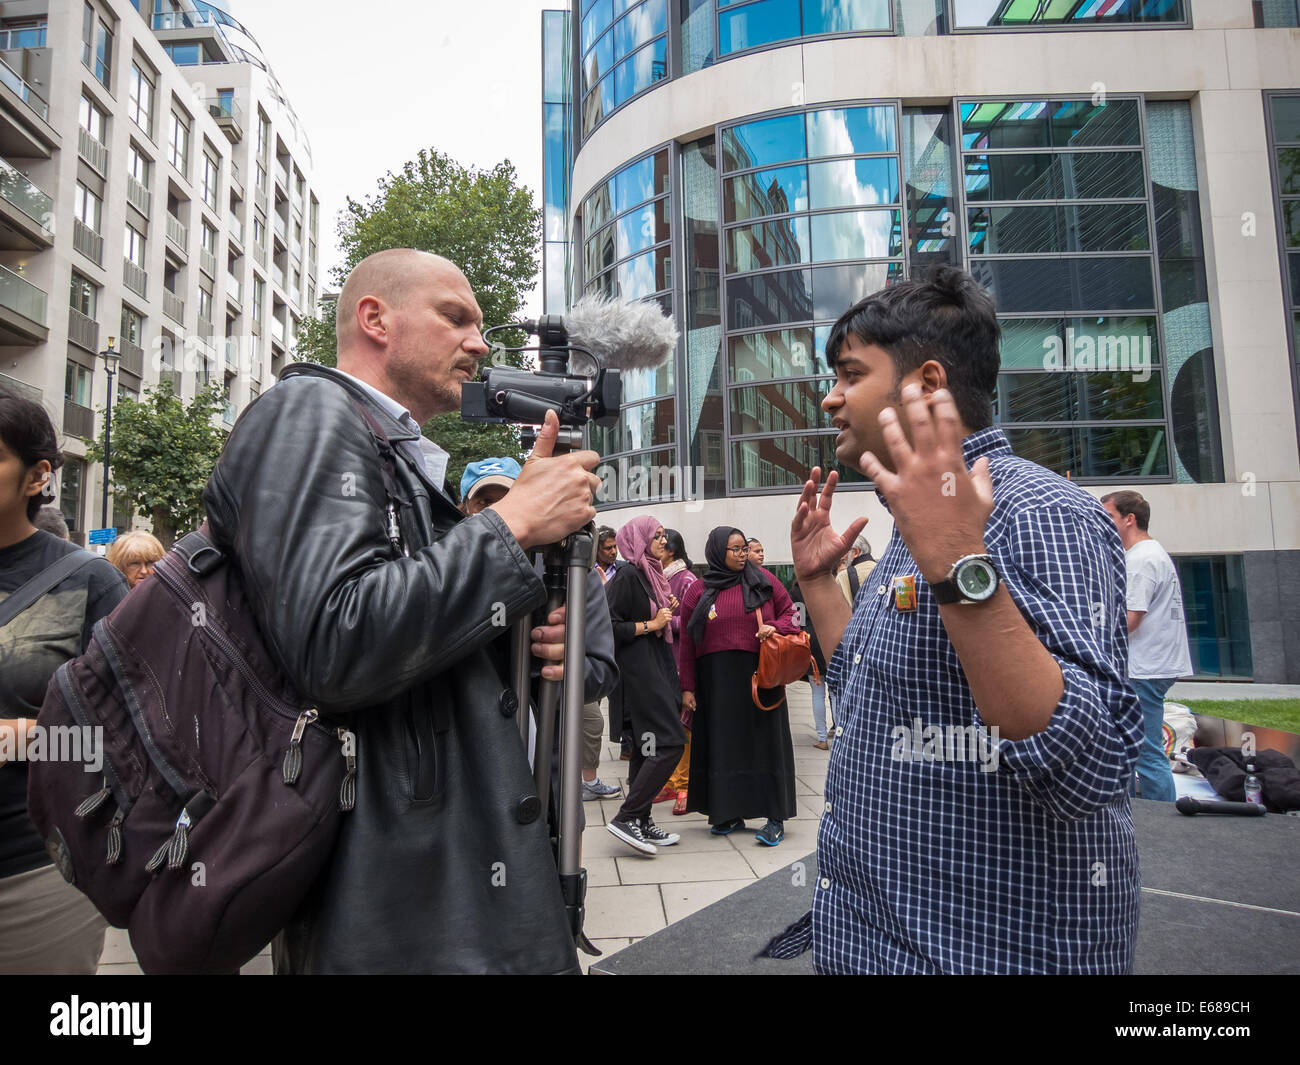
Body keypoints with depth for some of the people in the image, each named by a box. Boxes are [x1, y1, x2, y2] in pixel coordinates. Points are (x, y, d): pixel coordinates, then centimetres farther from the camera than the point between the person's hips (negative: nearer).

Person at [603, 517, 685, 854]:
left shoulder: (650, 574, 15)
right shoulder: (627, 576, -13)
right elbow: (610, 626, -19)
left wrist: (668, 611, 6)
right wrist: (651, 624, -15)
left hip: (656, 668, 9)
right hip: (638, 671, -9)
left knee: (648, 748, 11)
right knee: (670, 744, -11)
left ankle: (641, 821, 19)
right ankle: (626, 817, -4)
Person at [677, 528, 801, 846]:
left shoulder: (763, 581, 5)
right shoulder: (698, 592, 4)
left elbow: (791, 613, 10)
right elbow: (687, 644, 5)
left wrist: (775, 627, -12)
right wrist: (687, 687, 2)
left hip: (760, 676, -1)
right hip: (717, 680, 1)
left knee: (765, 740, 2)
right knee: (724, 745, 6)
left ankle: (776, 817, 9)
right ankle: (729, 813, 18)